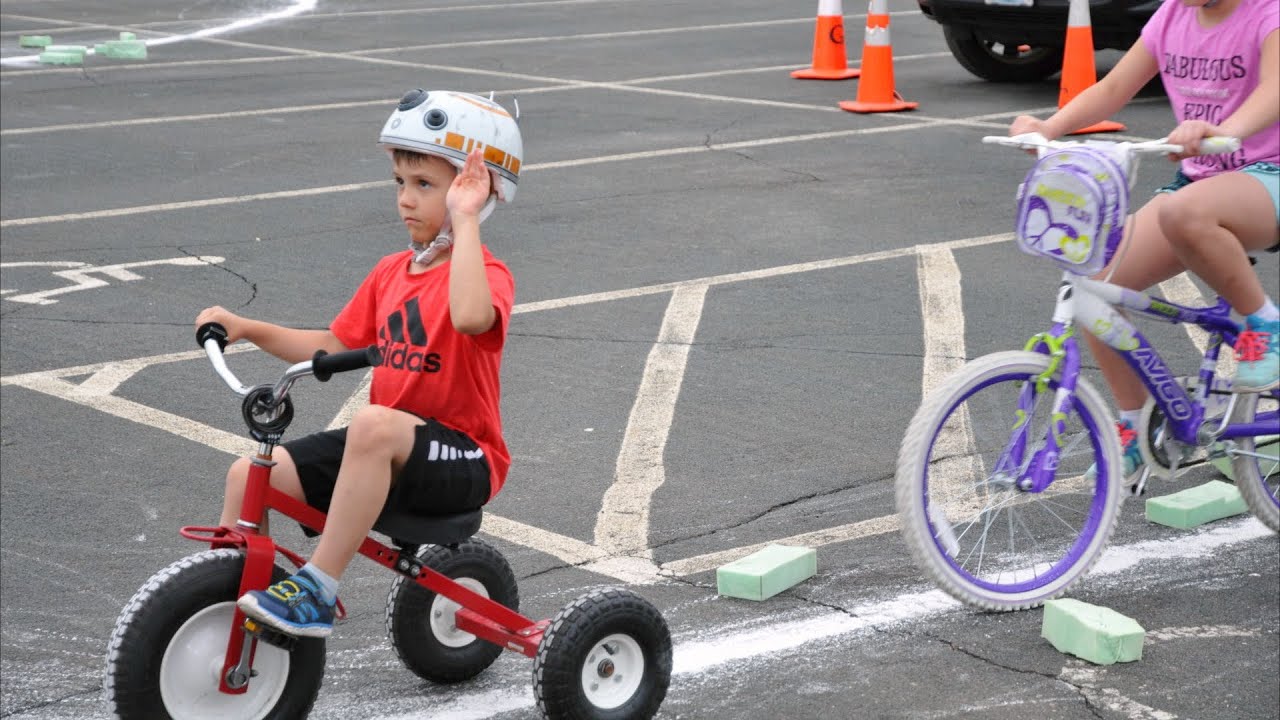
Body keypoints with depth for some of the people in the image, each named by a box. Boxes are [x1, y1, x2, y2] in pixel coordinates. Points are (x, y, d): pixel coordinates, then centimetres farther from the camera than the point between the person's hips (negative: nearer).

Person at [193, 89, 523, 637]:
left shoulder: (486, 273, -13)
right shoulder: (391, 272, 12)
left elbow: (470, 316, -38)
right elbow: (334, 347, 17)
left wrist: (464, 221, -31)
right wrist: (247, 329, 6)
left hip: (459, 458, -8)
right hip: (391, 448, 8)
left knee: (373, 426, -39)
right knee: (249, 474, -7)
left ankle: (316, 591, -31)